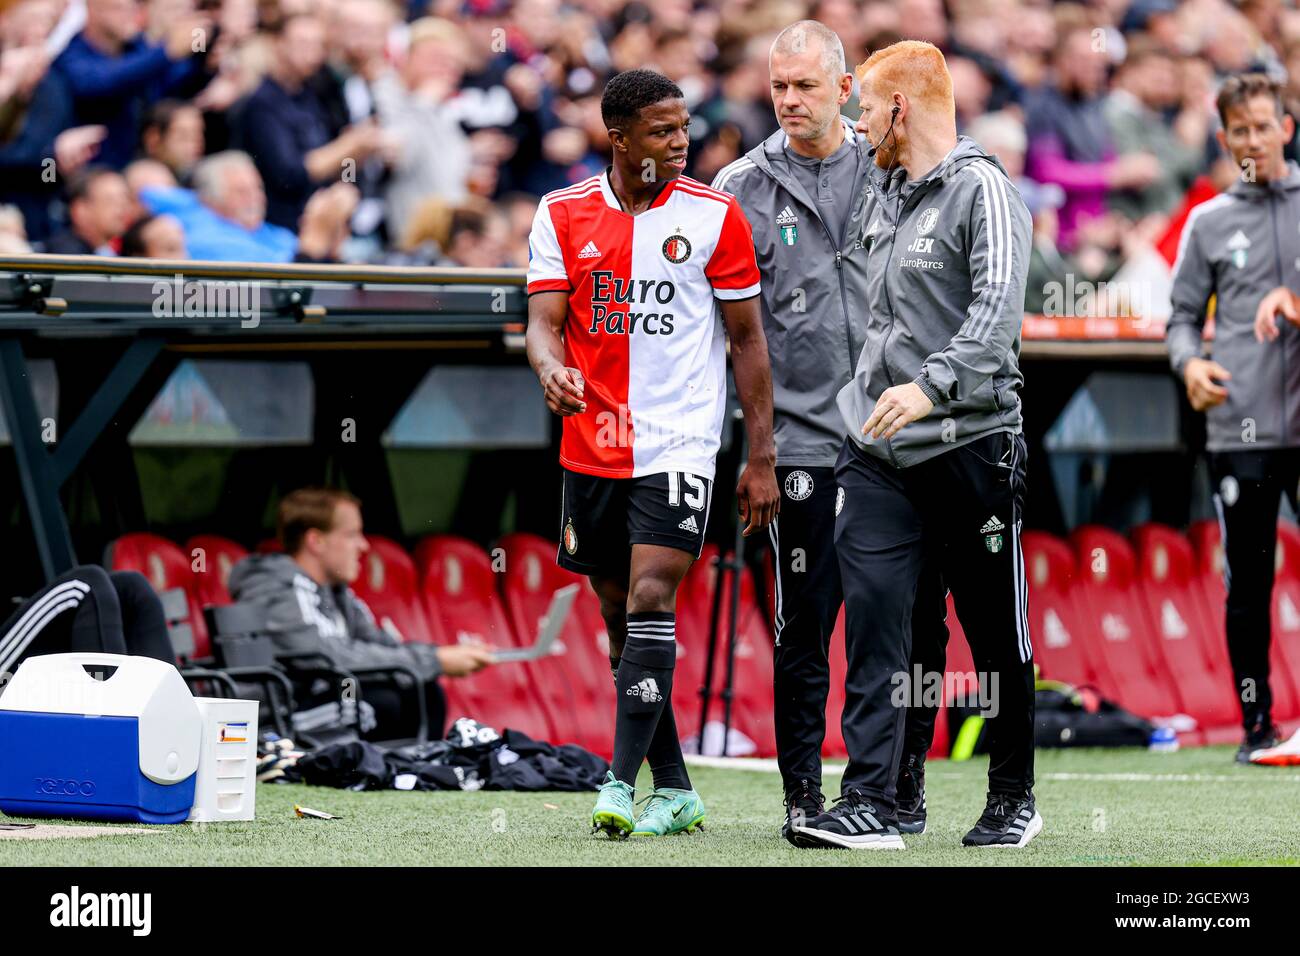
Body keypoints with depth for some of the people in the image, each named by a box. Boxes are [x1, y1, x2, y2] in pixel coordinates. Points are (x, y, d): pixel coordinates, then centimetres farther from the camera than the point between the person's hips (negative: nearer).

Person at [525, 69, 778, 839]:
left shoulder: (714, 216, -2)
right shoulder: (563, 214, 4)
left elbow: (749, 339, 3)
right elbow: (545, 321, -1)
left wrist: (762, 458, 0)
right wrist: (552, 370, -26)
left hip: (679, 444, -4)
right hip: (592, 448, 4)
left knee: (650, 601, -17)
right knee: (621, 617, 9)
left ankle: (622, 785, -20)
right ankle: (675, 790, 18)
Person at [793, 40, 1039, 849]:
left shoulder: (983, 190, -9)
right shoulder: (883, 195, 16)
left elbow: (998, 309, -22)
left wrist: (932, 385, -33)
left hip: (971, 442, -6)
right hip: (880, 448, 6)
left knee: (996, 631, 5)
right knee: (881, 627, -4)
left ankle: (1014, 799, 19)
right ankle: (881, 802, -5)